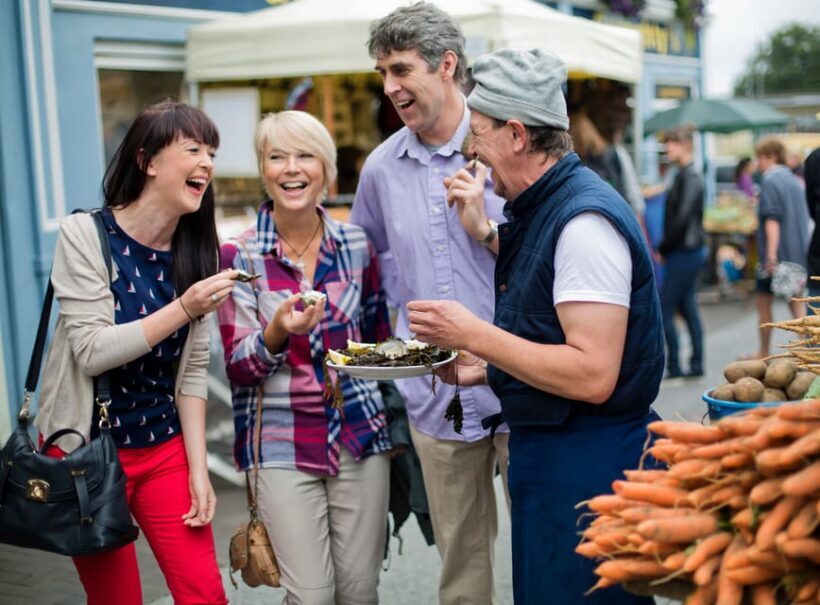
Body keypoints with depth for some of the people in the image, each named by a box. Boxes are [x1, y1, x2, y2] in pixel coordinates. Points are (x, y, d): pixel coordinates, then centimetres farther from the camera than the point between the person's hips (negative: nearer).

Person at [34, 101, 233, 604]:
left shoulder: (196, 250, 1)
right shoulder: (85, 234, -12)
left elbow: (193, 369, 1)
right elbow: (92, 351, -19)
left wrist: (198, 469, -3)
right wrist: (183, 309, -26)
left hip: (165, 449, 4)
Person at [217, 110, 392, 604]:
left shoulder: (357, 245, 3)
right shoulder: (241, 257, -6)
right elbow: (238, 367, -7)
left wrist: (393, 427, 13)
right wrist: (277, 333, -26)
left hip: (361, 434, 3)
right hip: (284, 444, -2)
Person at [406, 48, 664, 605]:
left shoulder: (585, 219, -20)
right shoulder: (541, 209, 10)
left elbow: (592, 376, -26)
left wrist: (473, 334, -21)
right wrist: (481, 369, 9)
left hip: (588, 463, -9)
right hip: (544, 453, 10)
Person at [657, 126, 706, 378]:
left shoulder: (690, 177, -14)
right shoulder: (683, 175, 15)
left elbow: (682, 218, -20)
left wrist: (663, 248, -12)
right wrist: (665, 249, 9)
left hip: (684, 252, -10)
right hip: (684, 251, 10)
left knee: (665, 309, -6)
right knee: (687, 308, 12)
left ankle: (673, 366, -1)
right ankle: (696, 364, 17)